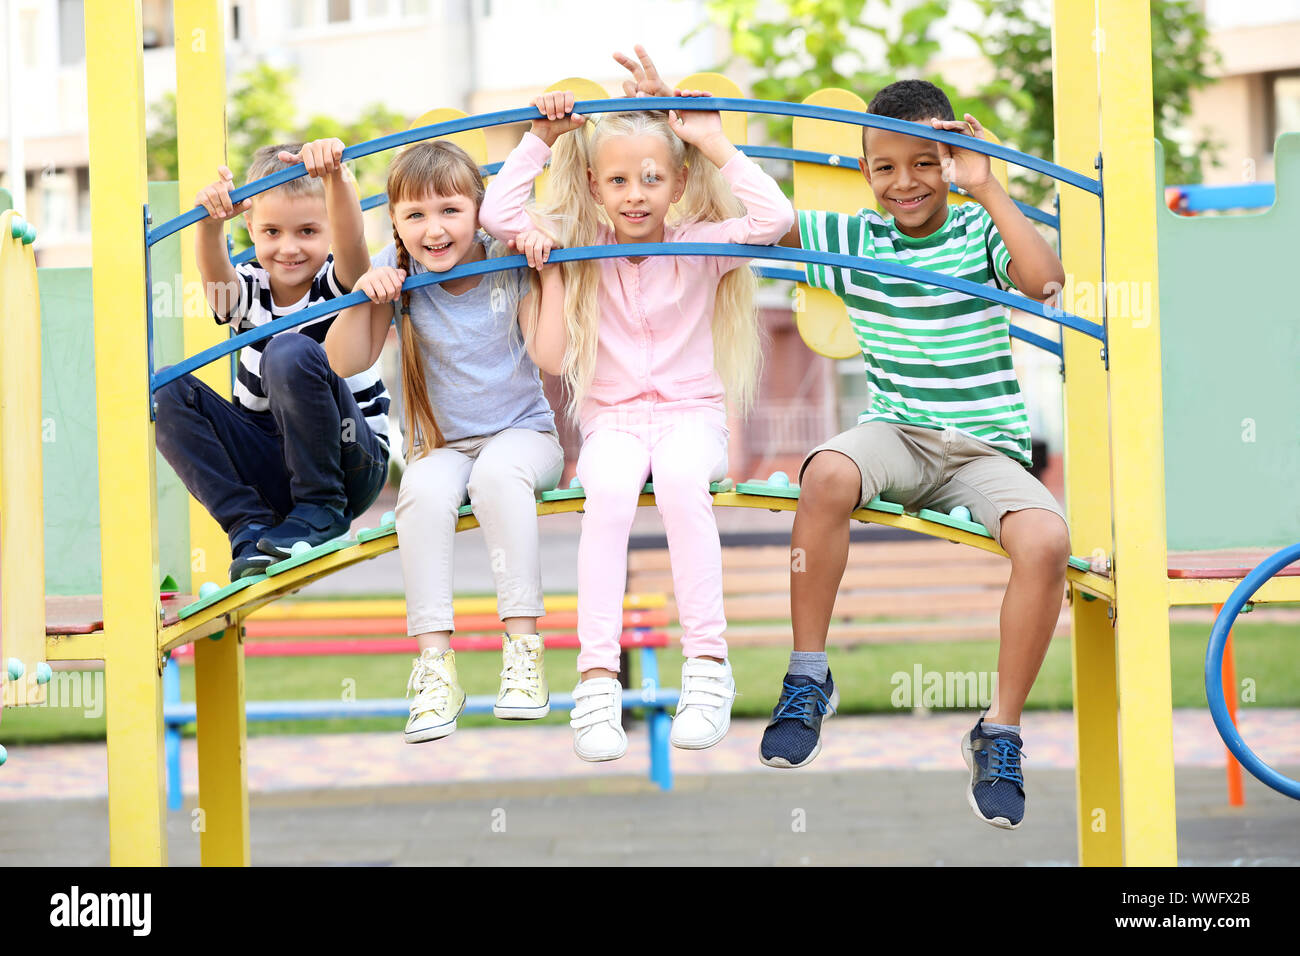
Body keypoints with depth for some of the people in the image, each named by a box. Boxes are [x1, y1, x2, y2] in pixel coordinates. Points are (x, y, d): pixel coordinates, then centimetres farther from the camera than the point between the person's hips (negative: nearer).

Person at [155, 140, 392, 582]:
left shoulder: (338, 283, -9)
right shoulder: (248, 292, -1)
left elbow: (350, 238, -32)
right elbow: (214, 271, -25)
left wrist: (336, 176, -52)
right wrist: (211, 223, -47)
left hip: (353, 465, -4)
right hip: (269, 470, 4)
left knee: (291, 353, -31)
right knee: (166, 391, -18)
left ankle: (321, 513, -16)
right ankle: (252, 530, -17)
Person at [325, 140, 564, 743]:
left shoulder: (508, 263, -9)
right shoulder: (398, 271, -4)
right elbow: (345, 363, -6)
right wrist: (366, 297, -21)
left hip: (523, 431, -2)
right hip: (443, 446, 2)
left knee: (497, 473, -36)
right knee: (423, 492, -32)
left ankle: (523, 645, -33)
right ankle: (435, 661, -32)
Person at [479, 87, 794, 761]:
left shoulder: (698, 245, 0)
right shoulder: (580, 245, 5)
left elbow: (775, 217, -16)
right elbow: (496, 214, -2)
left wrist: (715, 144, -10)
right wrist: (540, 140, -1)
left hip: (691, 413, -1)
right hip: (612, 419, 1)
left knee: (681, 482, -36)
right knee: (608, 492, -34)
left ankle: (708, 665, -37)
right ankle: (597, 677, -41)